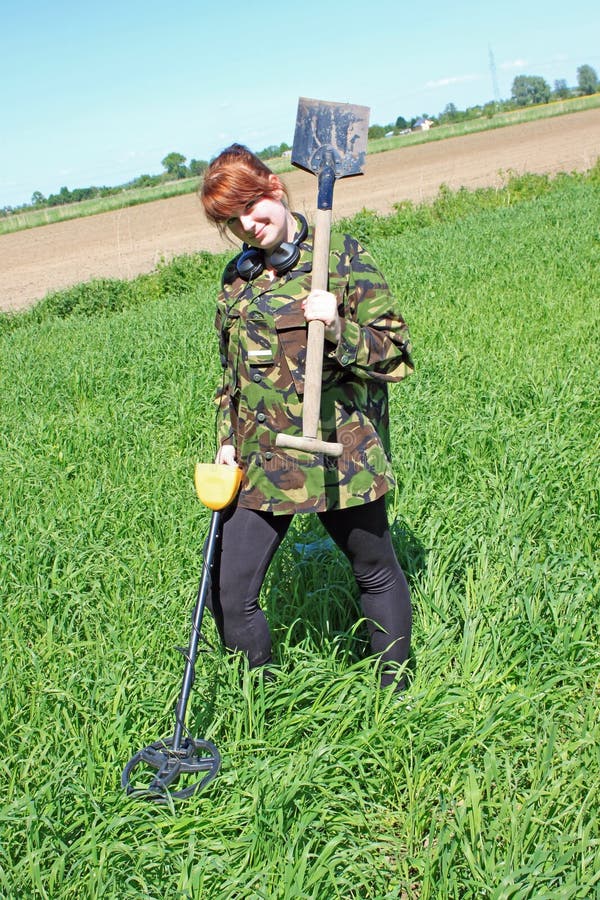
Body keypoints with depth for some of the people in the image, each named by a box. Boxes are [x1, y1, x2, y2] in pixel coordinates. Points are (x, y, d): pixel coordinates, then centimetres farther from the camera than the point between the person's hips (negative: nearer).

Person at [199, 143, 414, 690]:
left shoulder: (343, 257, -6)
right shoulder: (236, 280, 10)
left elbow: (397, 355, -8)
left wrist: (340, 331, -25)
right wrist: (228, 440, 11)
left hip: (340, 458, -4)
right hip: (260, 464, 4)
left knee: (377, 573, 14)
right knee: (228, 593, 0)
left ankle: (394, 694, 38)